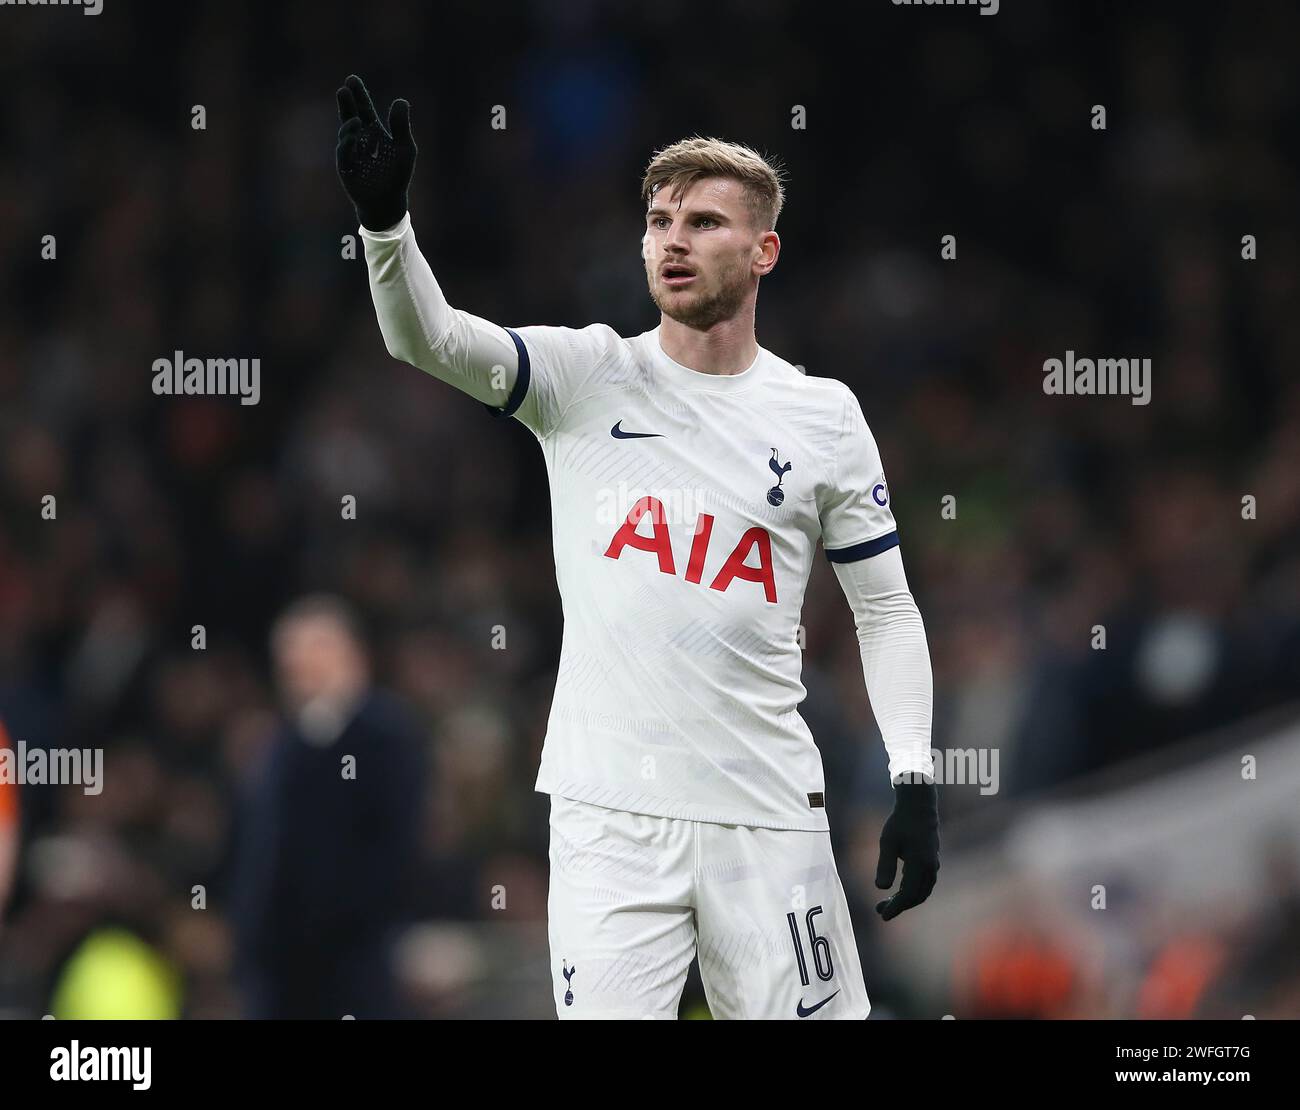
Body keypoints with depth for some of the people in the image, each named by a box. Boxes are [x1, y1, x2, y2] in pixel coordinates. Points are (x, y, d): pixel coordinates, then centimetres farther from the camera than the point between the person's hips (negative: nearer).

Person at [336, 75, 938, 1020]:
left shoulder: (824, 417, 6)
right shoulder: (588, 378, 2)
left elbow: (887, 609, 11)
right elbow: (429, 338, -13)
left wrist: (915, 783, 0)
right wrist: (385, 219, -32)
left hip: (765, 815, 1)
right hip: (608, 811, -1)